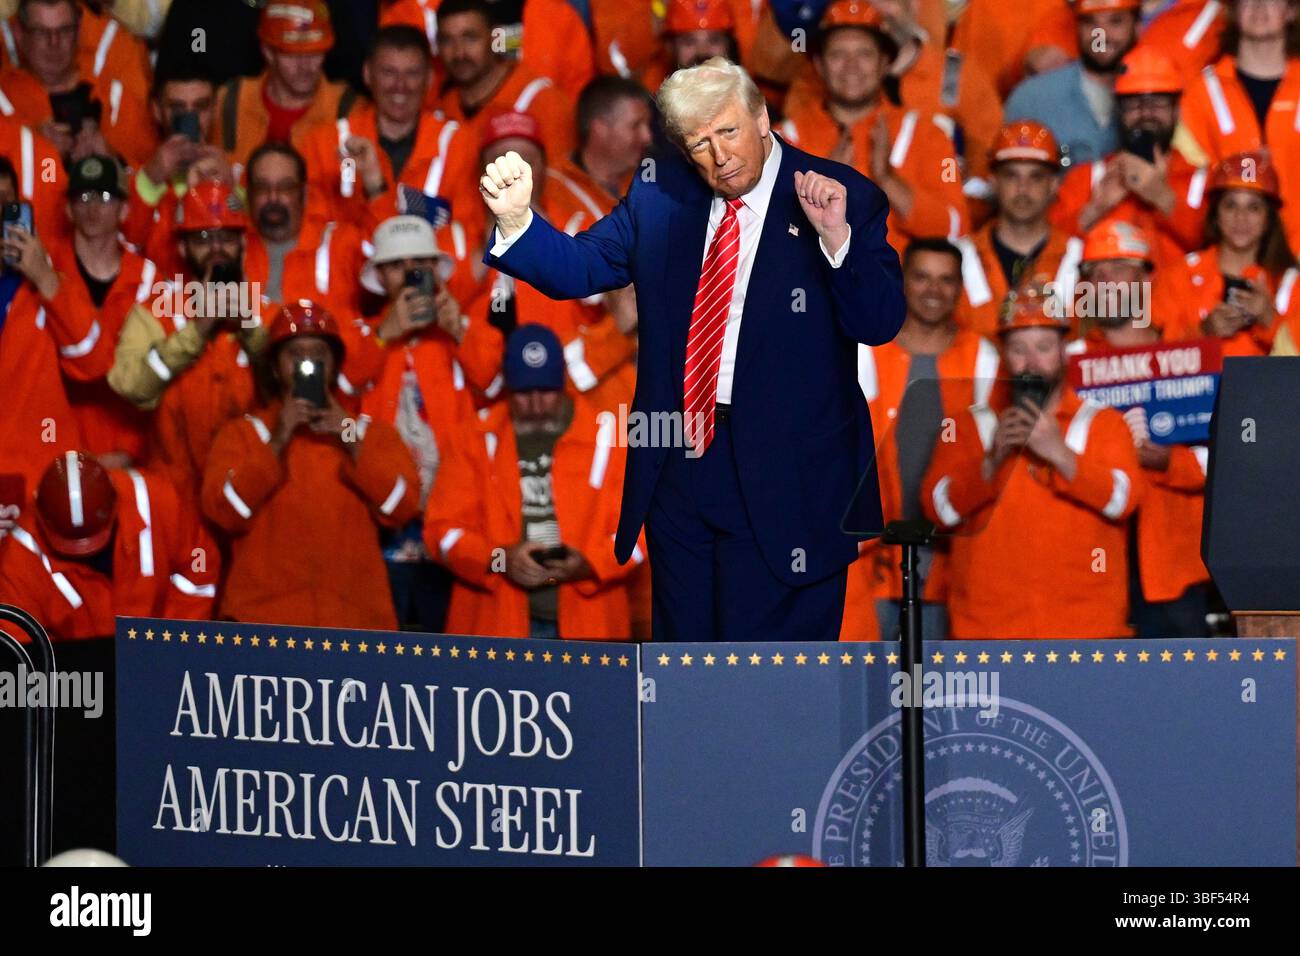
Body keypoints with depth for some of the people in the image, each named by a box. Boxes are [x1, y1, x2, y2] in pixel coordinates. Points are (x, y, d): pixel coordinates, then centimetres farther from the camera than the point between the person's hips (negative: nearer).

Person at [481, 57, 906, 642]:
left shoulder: (847, 198, -6)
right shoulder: (659, 195, 6)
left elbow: (879, 324, -13)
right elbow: (580, 268, 6)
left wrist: (836, 236, -30)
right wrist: (516, 217, -13)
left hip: (782, 477, -5)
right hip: (677, 463, 5)